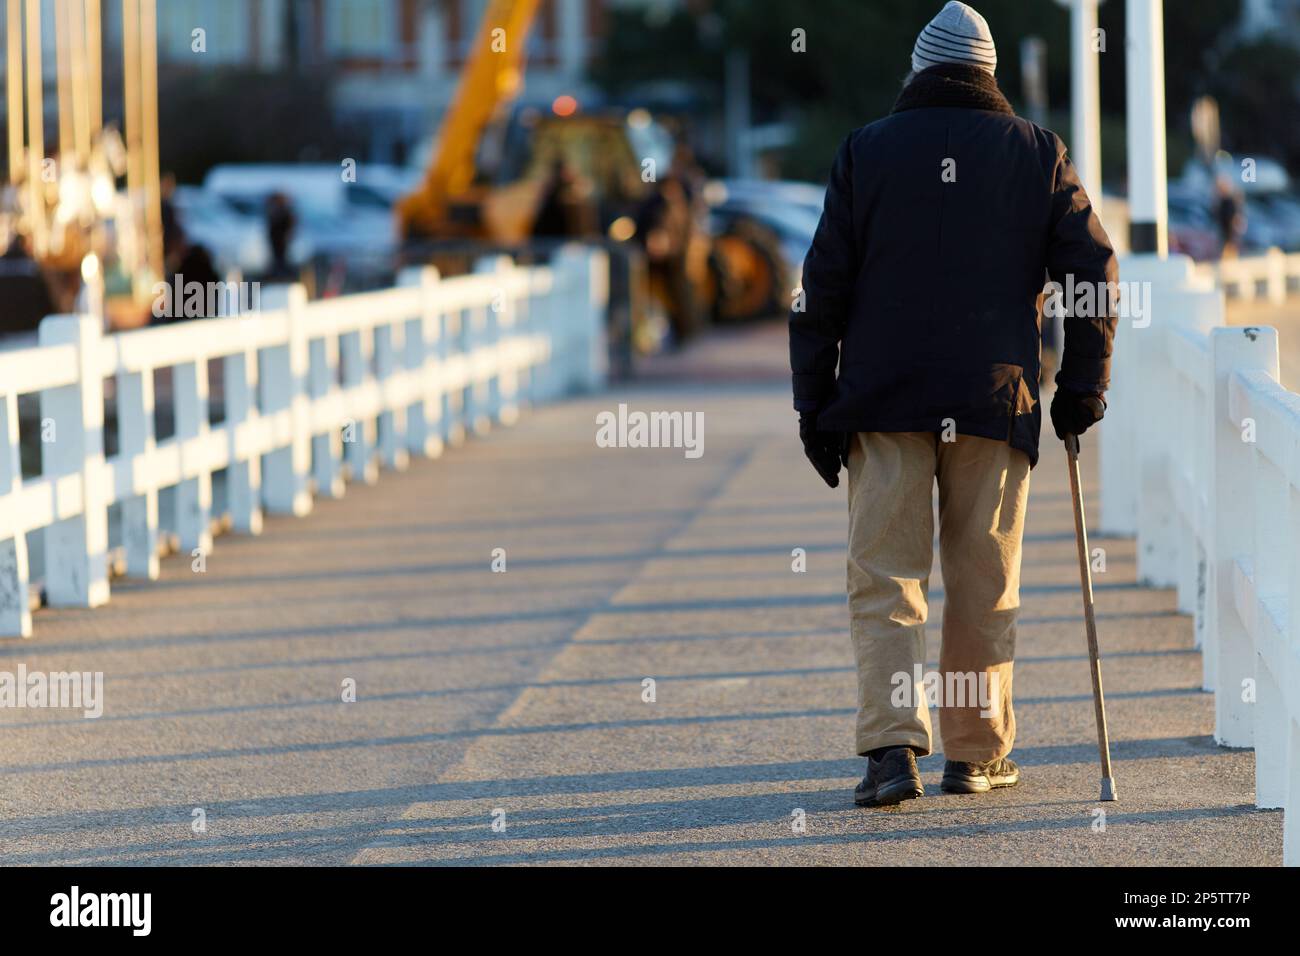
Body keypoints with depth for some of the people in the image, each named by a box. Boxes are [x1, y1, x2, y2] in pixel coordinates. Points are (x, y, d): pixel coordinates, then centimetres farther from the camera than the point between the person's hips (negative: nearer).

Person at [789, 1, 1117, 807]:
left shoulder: (866, 152, 5)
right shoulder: (1038, 153, 7)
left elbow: (823, 288, 2)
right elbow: (1096, 272, 3)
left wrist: (815, 406, 5)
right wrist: (1083, 387, 10)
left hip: (883, 401, -1)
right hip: (996, 404, 1)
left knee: (885, 580, -1)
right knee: (986, 587, 9)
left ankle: (894, 745, -16)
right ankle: (978, 753, 14)